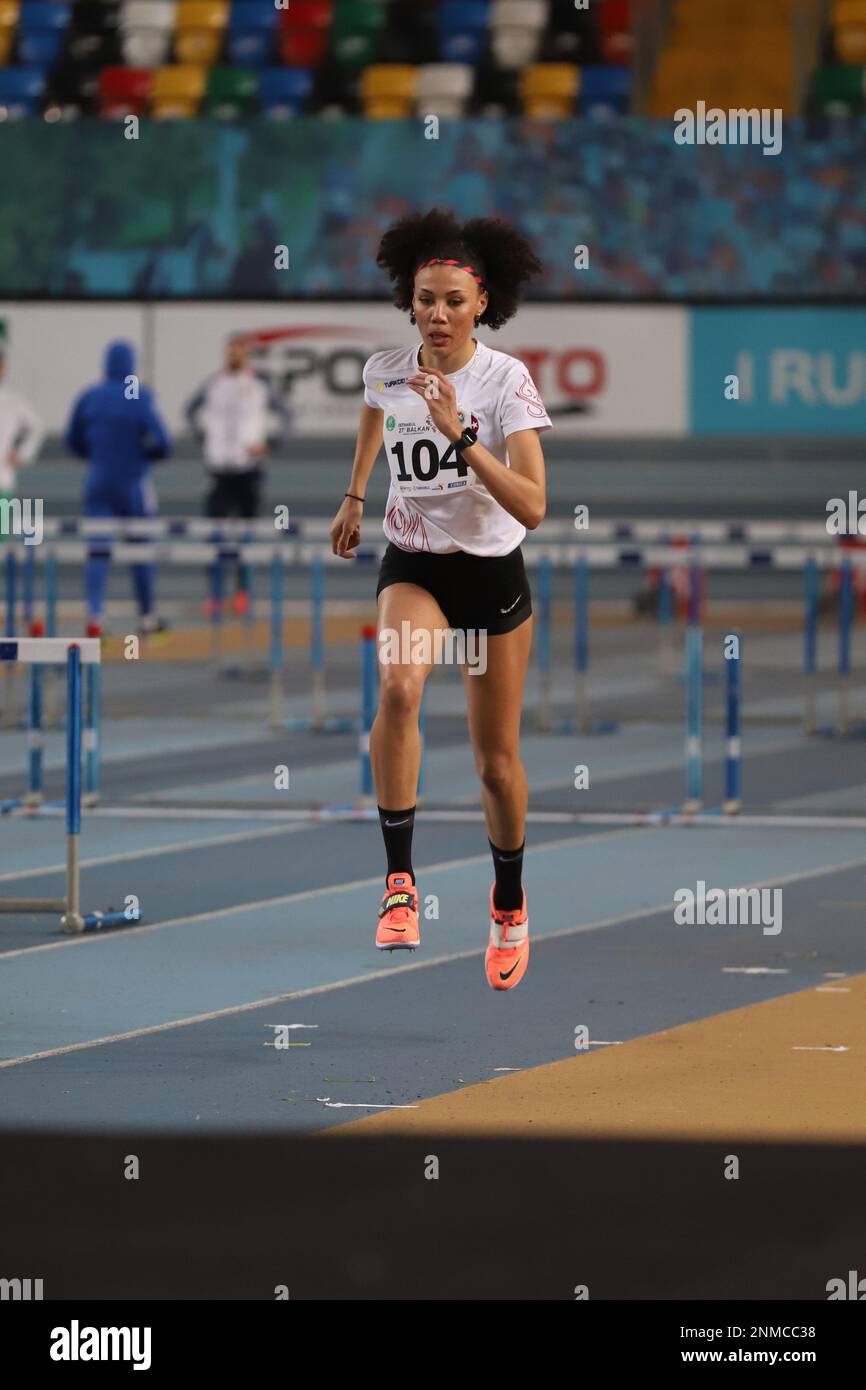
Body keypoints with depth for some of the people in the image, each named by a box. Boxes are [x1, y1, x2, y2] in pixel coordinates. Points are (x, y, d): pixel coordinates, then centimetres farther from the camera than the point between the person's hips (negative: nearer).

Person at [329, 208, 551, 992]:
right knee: (399, 688, -32)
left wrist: (461, 434, -36)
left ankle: (510, 905, 35)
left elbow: (533, 507, -27)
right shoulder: (386, 371, -6)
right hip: (412, 566, 1)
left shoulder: (506, 380, -17)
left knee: (497, 761, 8)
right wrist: (355, 495, 31)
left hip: (494, 574, -1)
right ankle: (400, 882, -30)